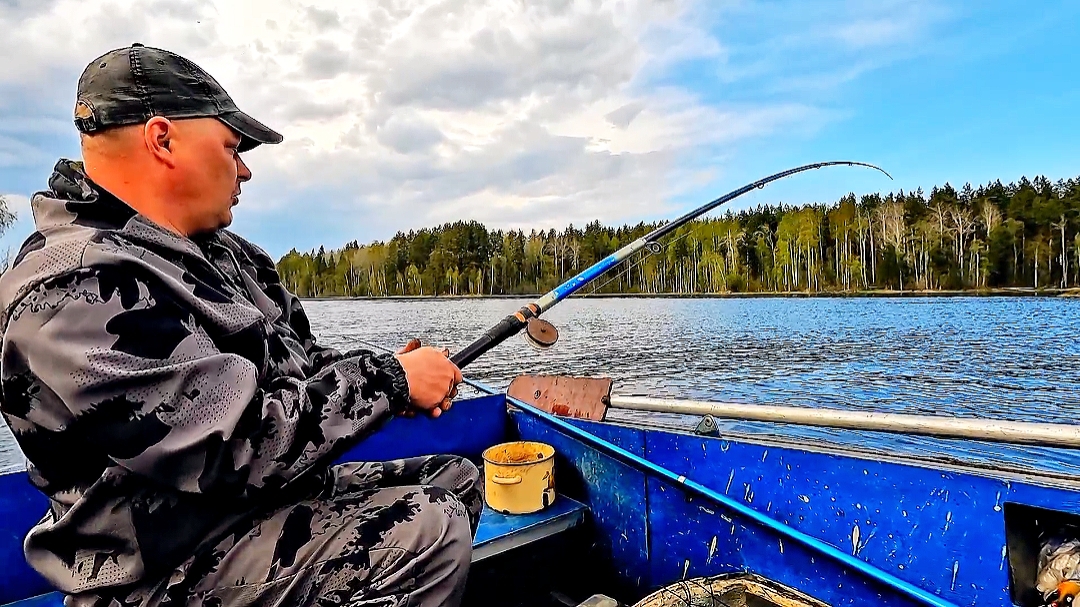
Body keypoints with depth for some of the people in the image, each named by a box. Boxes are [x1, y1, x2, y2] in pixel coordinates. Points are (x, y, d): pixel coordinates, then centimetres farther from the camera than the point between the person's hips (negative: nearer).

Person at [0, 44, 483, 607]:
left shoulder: (220, 251, 8)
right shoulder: (73, 289, -24)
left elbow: (292, 361, 14)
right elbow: (246, 445, -29)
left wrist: (381, 369, -5)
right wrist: (389, 379, -18)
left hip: (275, 494, 10)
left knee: (458, 478, 13)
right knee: (431, 529, -27)